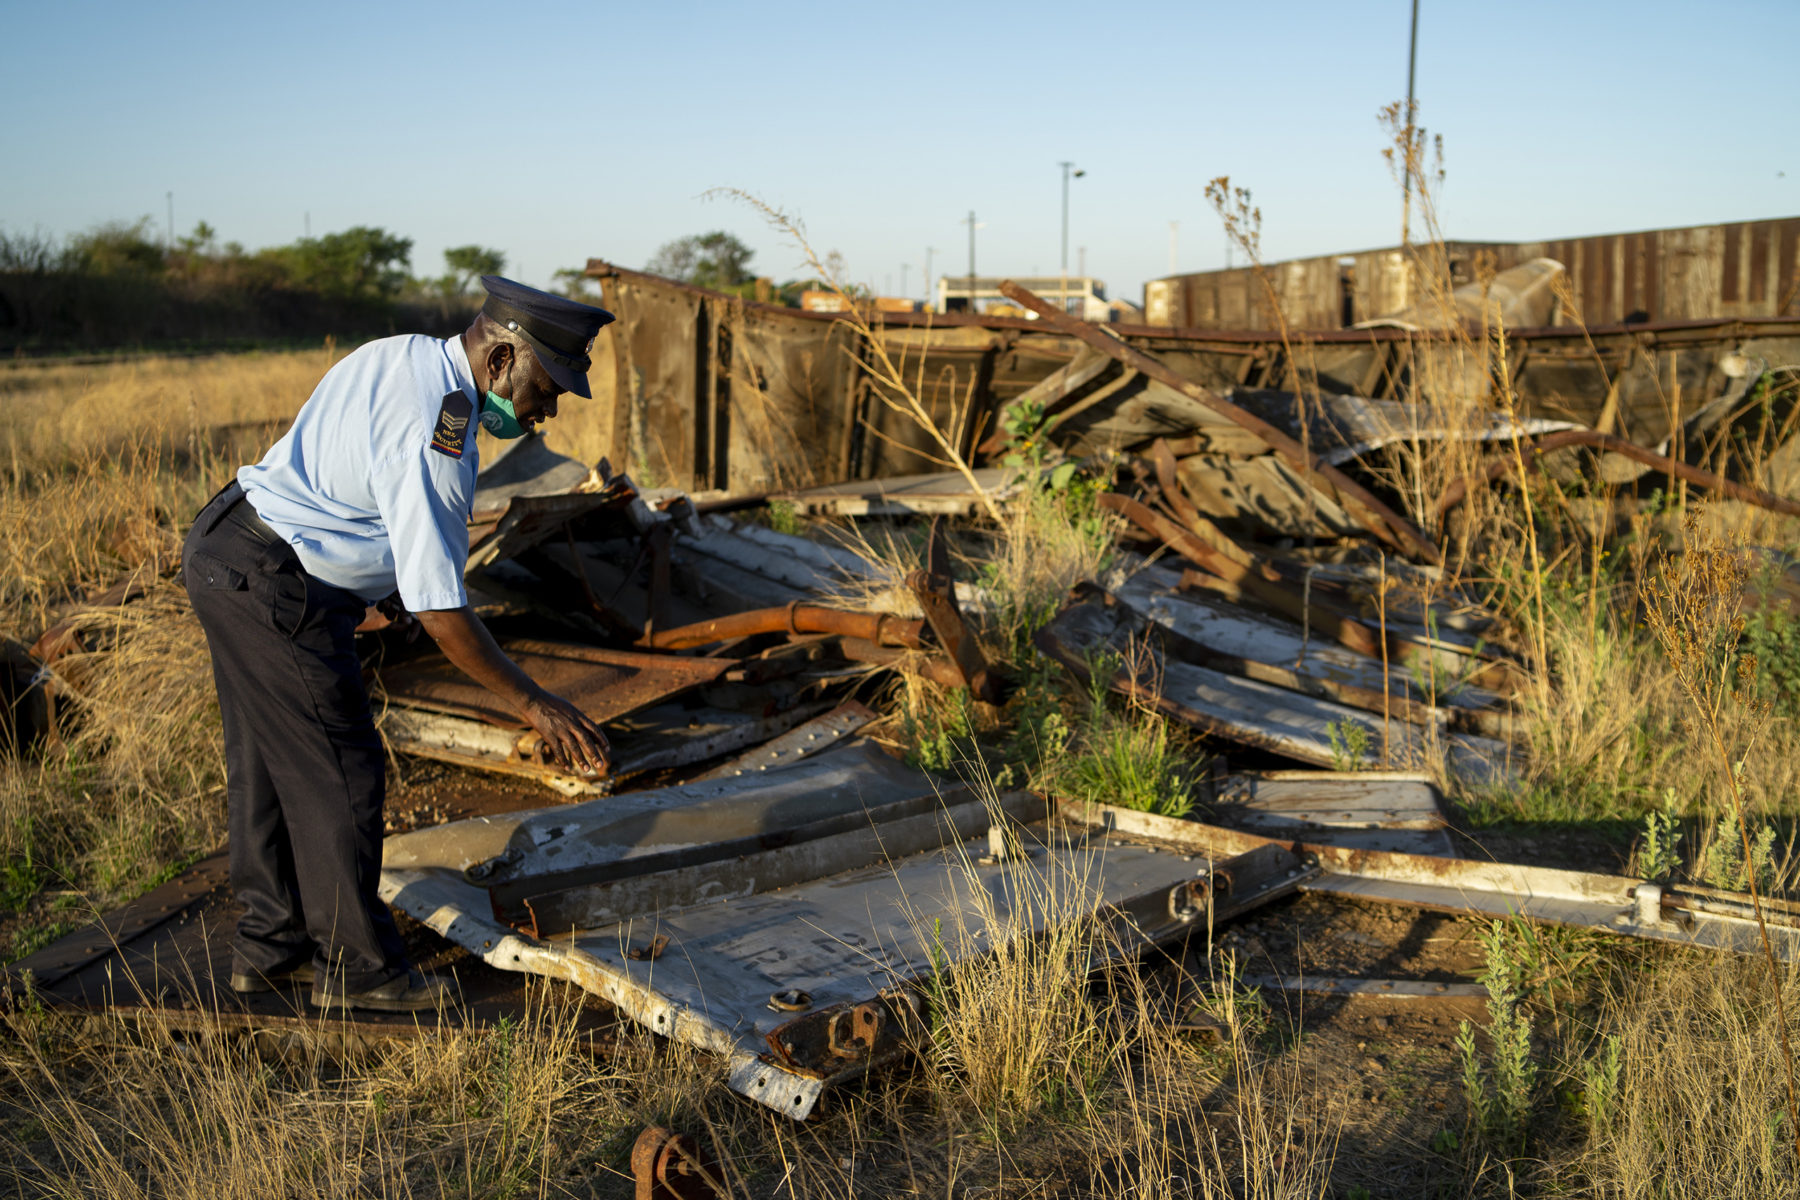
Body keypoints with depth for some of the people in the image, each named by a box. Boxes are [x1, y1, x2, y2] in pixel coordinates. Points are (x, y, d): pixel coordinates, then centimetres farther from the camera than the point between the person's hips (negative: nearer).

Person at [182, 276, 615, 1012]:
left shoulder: (397, 356, 6)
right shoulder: (435, 437, -23)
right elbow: (438, 608, -24)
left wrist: (374, 581, 29)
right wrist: (534, 705, -19)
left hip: (223, 550, 10)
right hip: (273, 588, -10)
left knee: (266, 763, 18)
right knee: (340, 775, 0)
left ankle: (269, 946, 30)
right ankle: (354, 967, 14)